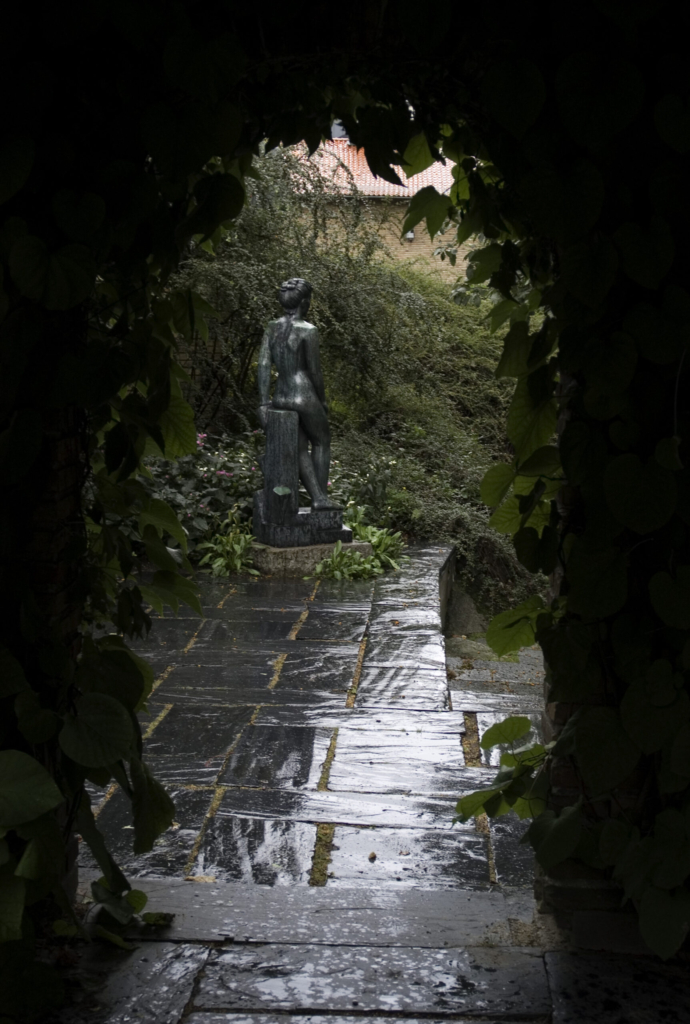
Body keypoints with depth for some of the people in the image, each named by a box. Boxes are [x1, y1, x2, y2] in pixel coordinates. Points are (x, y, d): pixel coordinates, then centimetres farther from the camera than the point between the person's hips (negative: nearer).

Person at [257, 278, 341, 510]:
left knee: (301, 449, 17)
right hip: (305, 397, -5)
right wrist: (323, 400, 2)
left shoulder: (272, 328, 4)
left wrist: (264, 402, -4)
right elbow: (314, 370, -12)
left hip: (280, 397, 5)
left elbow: (263, 364, -2)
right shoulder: (308, 330, -14)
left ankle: (318, 498, 16)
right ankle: (322, 497, 16)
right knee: (321, 442, 18)